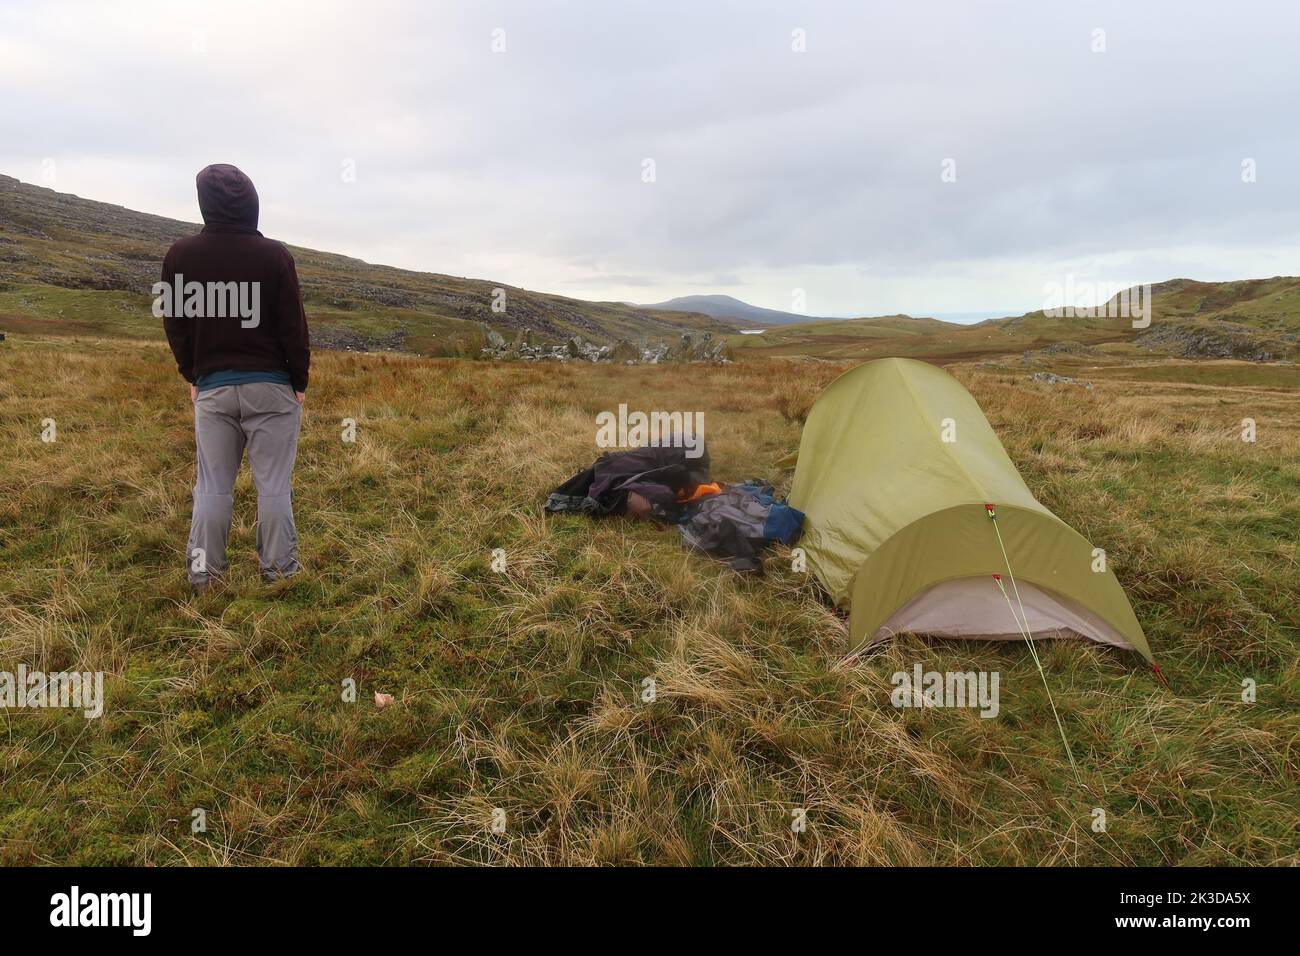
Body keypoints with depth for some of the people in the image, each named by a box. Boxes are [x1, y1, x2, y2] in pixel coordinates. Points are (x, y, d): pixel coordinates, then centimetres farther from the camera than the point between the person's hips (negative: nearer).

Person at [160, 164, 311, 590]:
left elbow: (175, 324, 8)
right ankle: (277, 566, 9)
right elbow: (294, 326, -7)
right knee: (274, 484, 3)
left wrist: (193, 377, 20)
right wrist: (299, 382, 4)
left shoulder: (180, 256, 2)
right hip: (271, 385, -2)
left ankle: (203, 570, 14)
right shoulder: (274, 255, -8)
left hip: (212, 387, 3)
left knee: (212, 485, 10)